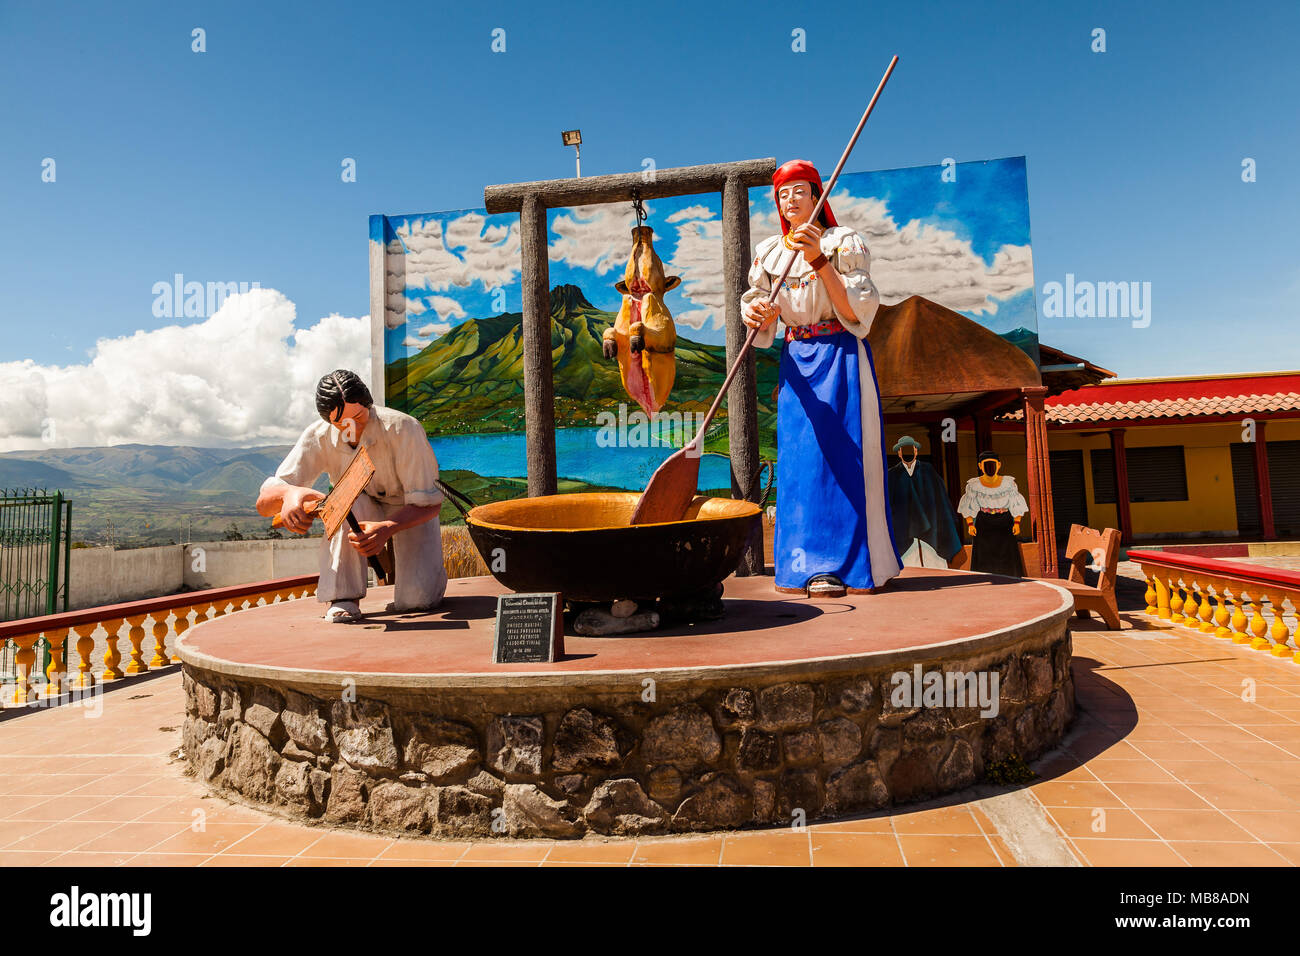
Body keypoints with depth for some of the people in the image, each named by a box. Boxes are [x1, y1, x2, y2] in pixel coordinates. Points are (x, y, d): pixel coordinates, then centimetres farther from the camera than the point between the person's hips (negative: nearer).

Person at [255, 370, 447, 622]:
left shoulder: (404, 429, -30)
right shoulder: (317, 437, -20)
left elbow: (430, 503, -26)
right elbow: (263, 504, -24)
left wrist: (387, 528, -46)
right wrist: (288, 493, -49)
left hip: (411, 512, -2)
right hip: (365, 508, 3)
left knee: (417, 599, -23)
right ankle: (344, 596, -23)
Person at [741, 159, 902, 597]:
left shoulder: (844, 241, -2)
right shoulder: (770, 251, 11)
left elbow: (857, 310, -12)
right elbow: (756, 306, 9)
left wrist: (819, 261, -21)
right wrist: (755, 313, -15)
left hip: (840, 357, -4)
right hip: (796, 361, 4)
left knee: (840, 455, -6)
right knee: (797, 458, 1)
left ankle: (842, 565, 3)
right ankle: (806, 563, 9)